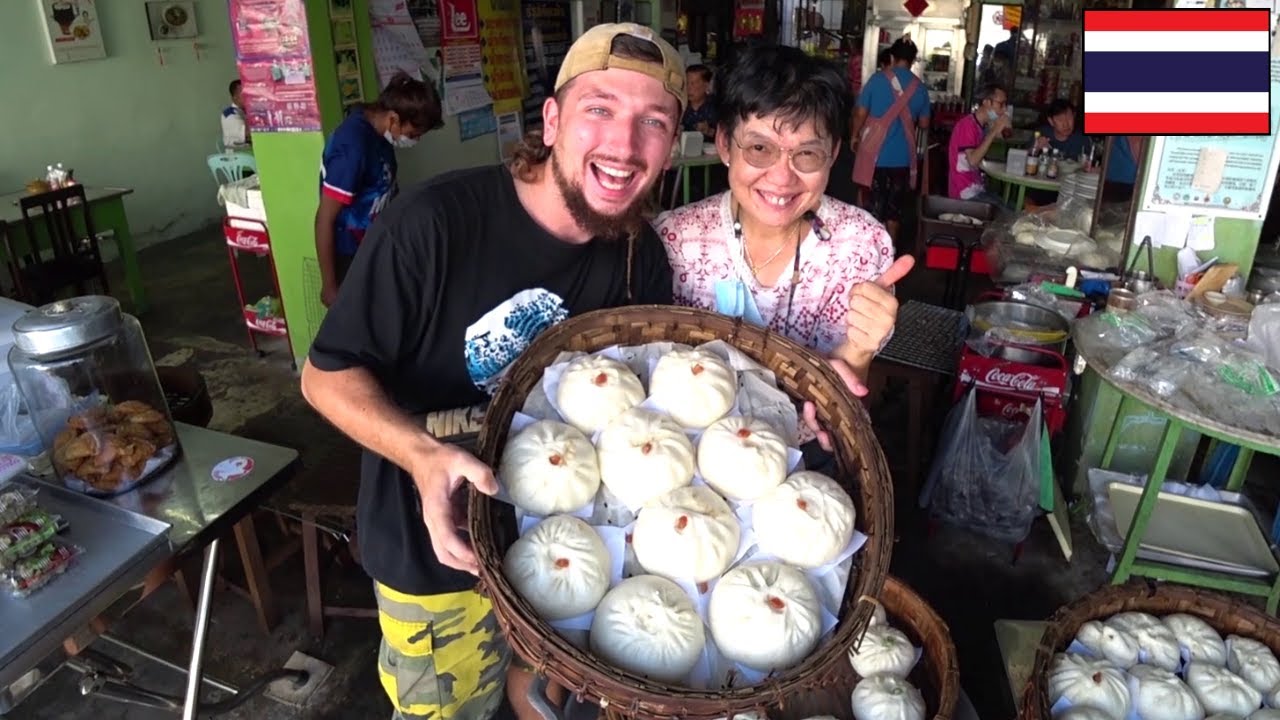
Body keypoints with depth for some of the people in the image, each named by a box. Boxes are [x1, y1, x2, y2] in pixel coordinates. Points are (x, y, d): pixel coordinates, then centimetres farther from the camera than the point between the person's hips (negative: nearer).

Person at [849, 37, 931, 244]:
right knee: (894, 205, 13)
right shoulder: (920, 87, 1)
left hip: (875, 153, -2)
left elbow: (861, 113, -5)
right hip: (902, 156, 2)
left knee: (874, 204, 6)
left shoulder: (878, 79, -7)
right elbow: (924, 123, 8)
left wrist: (854, 136, 11)